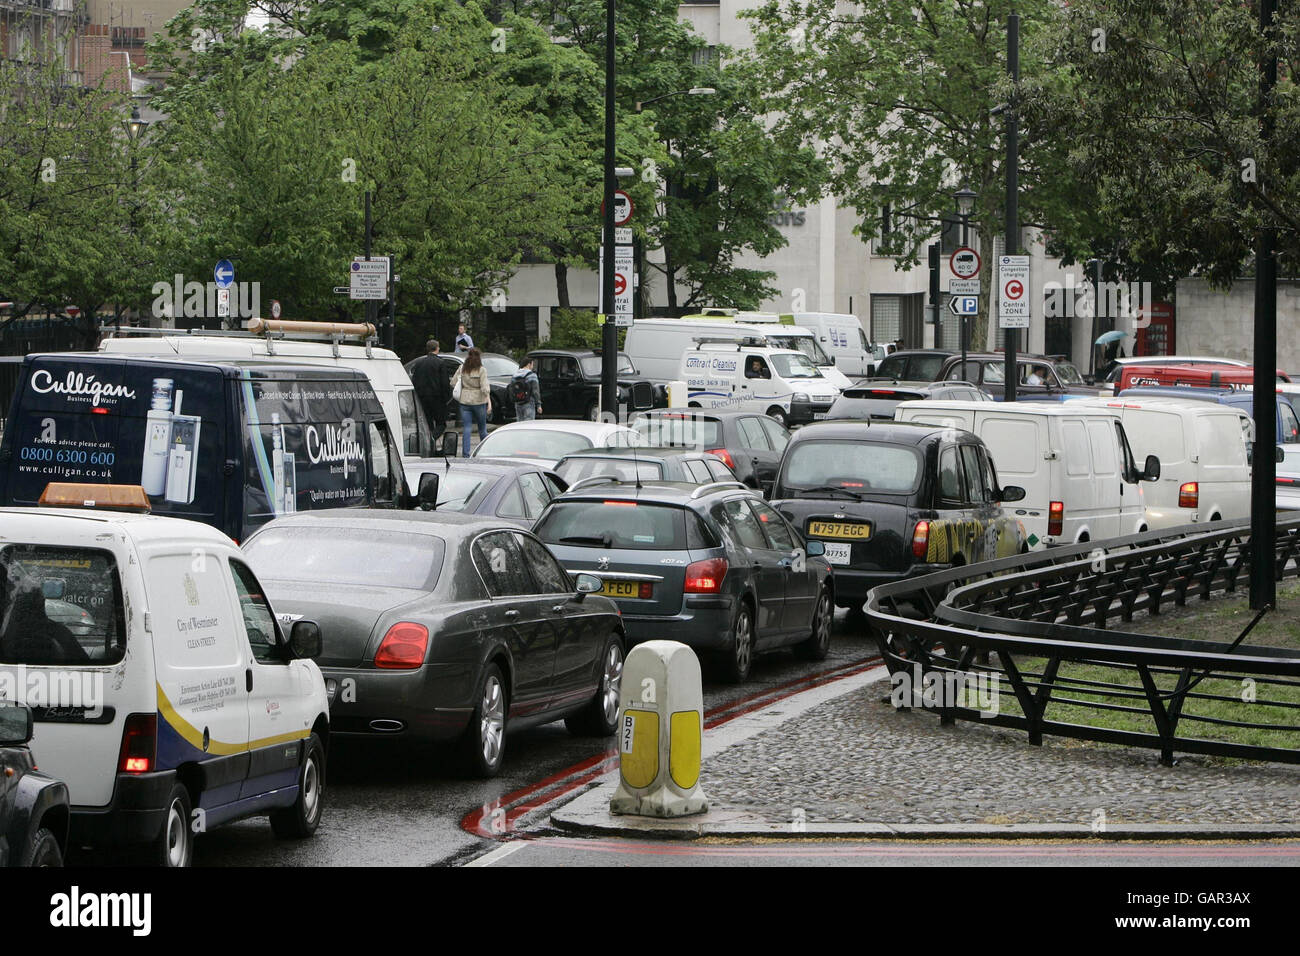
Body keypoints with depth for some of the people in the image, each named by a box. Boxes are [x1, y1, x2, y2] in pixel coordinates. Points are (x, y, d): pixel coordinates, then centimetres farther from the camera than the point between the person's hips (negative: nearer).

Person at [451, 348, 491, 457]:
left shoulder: (462, 369, 1)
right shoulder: (481, 370, -9)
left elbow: (453, 383, 3)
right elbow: (485, 387, -17)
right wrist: (489, 402, -19)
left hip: (465, 401, 2)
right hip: (479, 401, -2)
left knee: (466, 429, 1)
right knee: (482, 428, 13)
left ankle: (465, 453, -9)